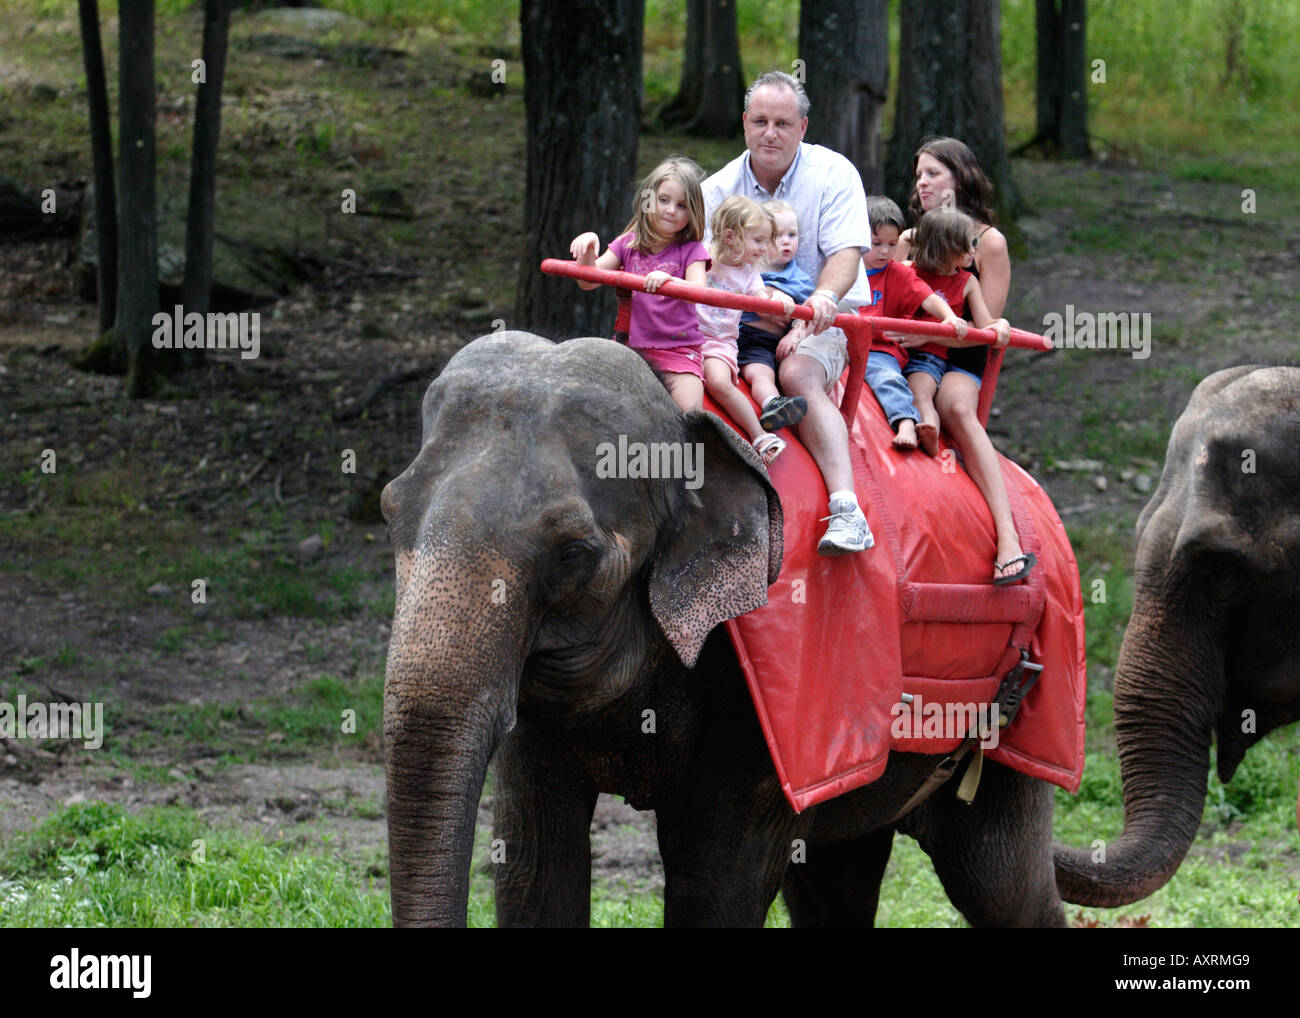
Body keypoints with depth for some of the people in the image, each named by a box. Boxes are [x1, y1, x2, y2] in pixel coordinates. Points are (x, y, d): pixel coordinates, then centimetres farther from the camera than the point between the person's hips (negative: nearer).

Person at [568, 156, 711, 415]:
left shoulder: (691, 251, 1)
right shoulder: (629, 245, 9)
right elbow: (589, 282, 3)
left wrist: (667, 281, -39)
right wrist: (588, 250, -17)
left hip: (678, 349, -2)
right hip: (631, 345, 2)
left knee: (690, 413, -25)